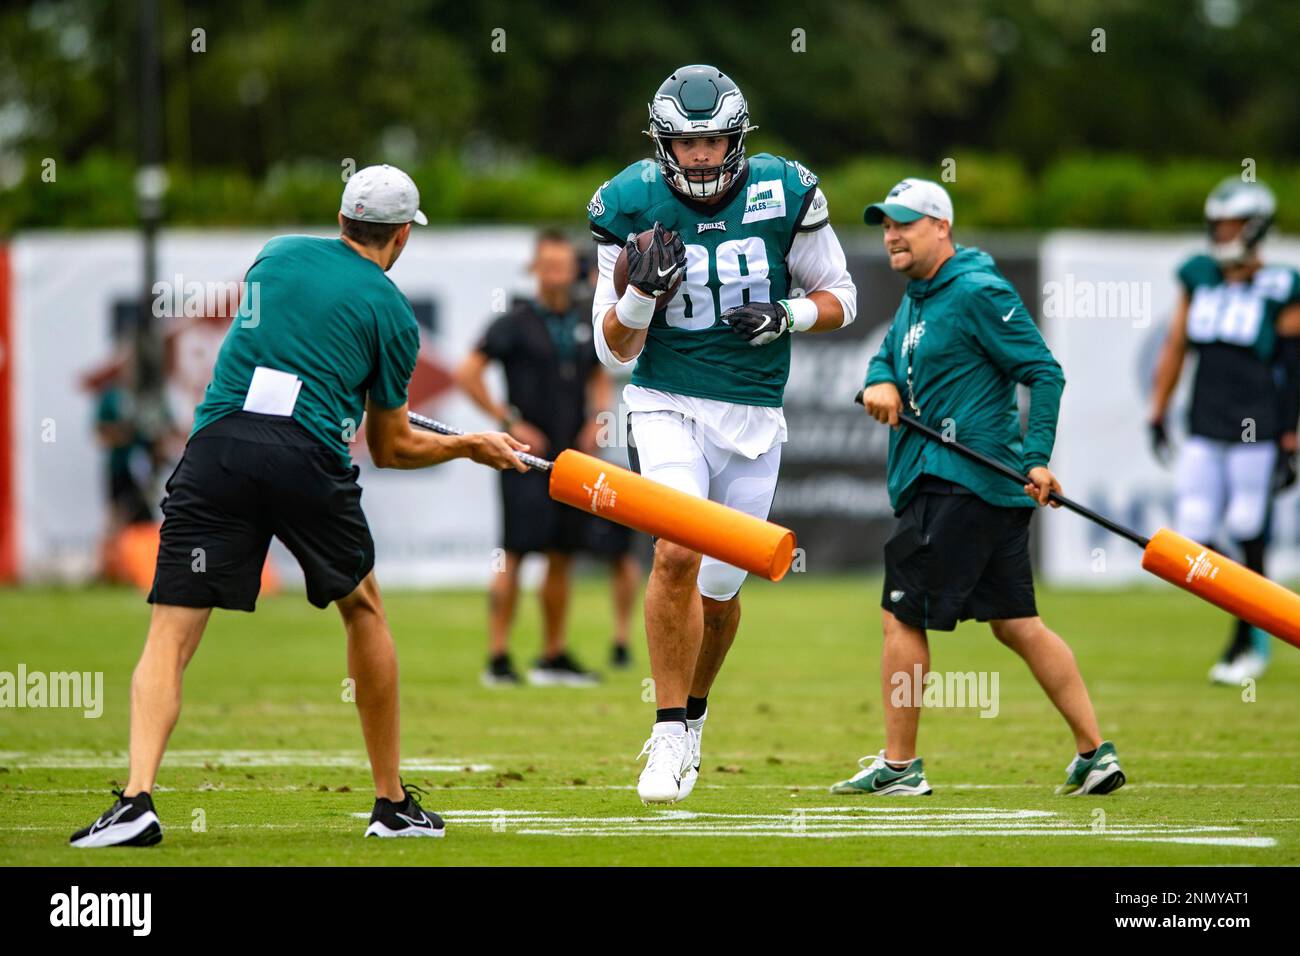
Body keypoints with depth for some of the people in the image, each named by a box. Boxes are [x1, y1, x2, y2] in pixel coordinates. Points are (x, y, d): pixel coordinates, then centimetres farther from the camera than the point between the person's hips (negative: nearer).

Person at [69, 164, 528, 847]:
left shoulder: (278, 254, 21)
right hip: (309, 458, -1)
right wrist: (473, 447, 34)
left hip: (218, 442, 1)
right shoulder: (393, 313, 13)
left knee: (170, 634, -2)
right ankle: (392, 804, 28)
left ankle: (136, 799, -24)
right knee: (363, 609, 23)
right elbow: (391, 450, 18)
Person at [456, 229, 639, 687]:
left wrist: (598, 417, 6)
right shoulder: (516, 323, -5)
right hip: (527, 457, -6)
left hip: (570, 457, 6)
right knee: (515, 554, -10)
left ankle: (554, 657, 17)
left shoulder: (584, 325, 12)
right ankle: (498, 658, -10)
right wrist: (509, 421, -11)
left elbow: (600, 379, 26)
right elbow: (467, 374, -8)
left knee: (561, 558, 9)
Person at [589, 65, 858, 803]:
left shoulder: (785, 195, -6)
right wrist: (643, 291, -24)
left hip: (753, 415, 2)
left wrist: (786, 316, -15)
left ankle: (693, 715, 36)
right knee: (678, 553, -25)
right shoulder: (632, 206, -8)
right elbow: (615, 350, -4)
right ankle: (670, 732, -14)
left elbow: (840, 298, 6)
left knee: (720, 589, 9)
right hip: (669, 405, -2)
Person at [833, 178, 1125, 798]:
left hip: (960, 484, -10)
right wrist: (880, 383, -3)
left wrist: (1036, 457, -21)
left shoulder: (978, 293, -11)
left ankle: (899, 766, 2)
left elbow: (1045, 373, -13)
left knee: (901, 616, -5)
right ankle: (1095, 753, 7)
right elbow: (888, 355, 22)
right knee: (1017, 624, 8)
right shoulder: (916, 299, 18)